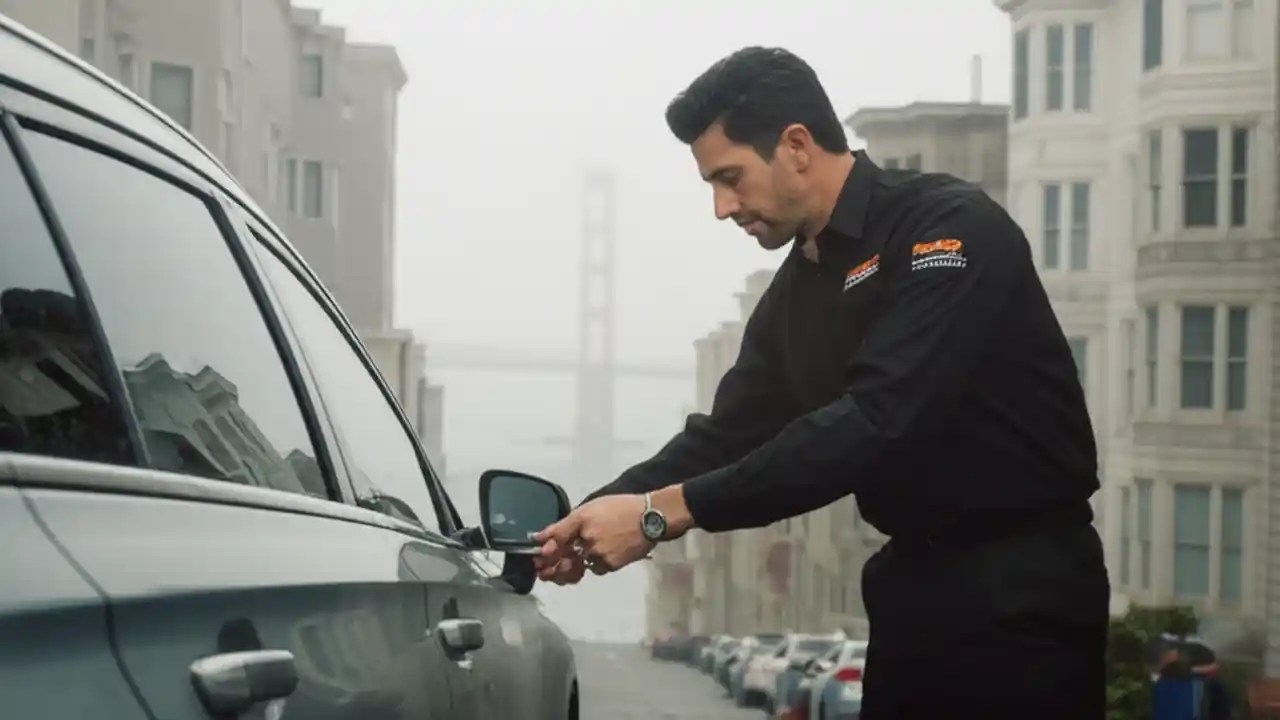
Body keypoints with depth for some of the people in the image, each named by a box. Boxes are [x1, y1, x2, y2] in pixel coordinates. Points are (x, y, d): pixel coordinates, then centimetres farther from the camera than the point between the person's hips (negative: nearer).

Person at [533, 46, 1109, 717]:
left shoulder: (951, 229, -18)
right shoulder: (795, 292, 9)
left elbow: (875, 422, -28)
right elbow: (728, 435, 9)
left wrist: (662, 513, -27)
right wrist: (596, 515, -9)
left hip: (1023, 590, -8)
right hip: (916, 580, 8)